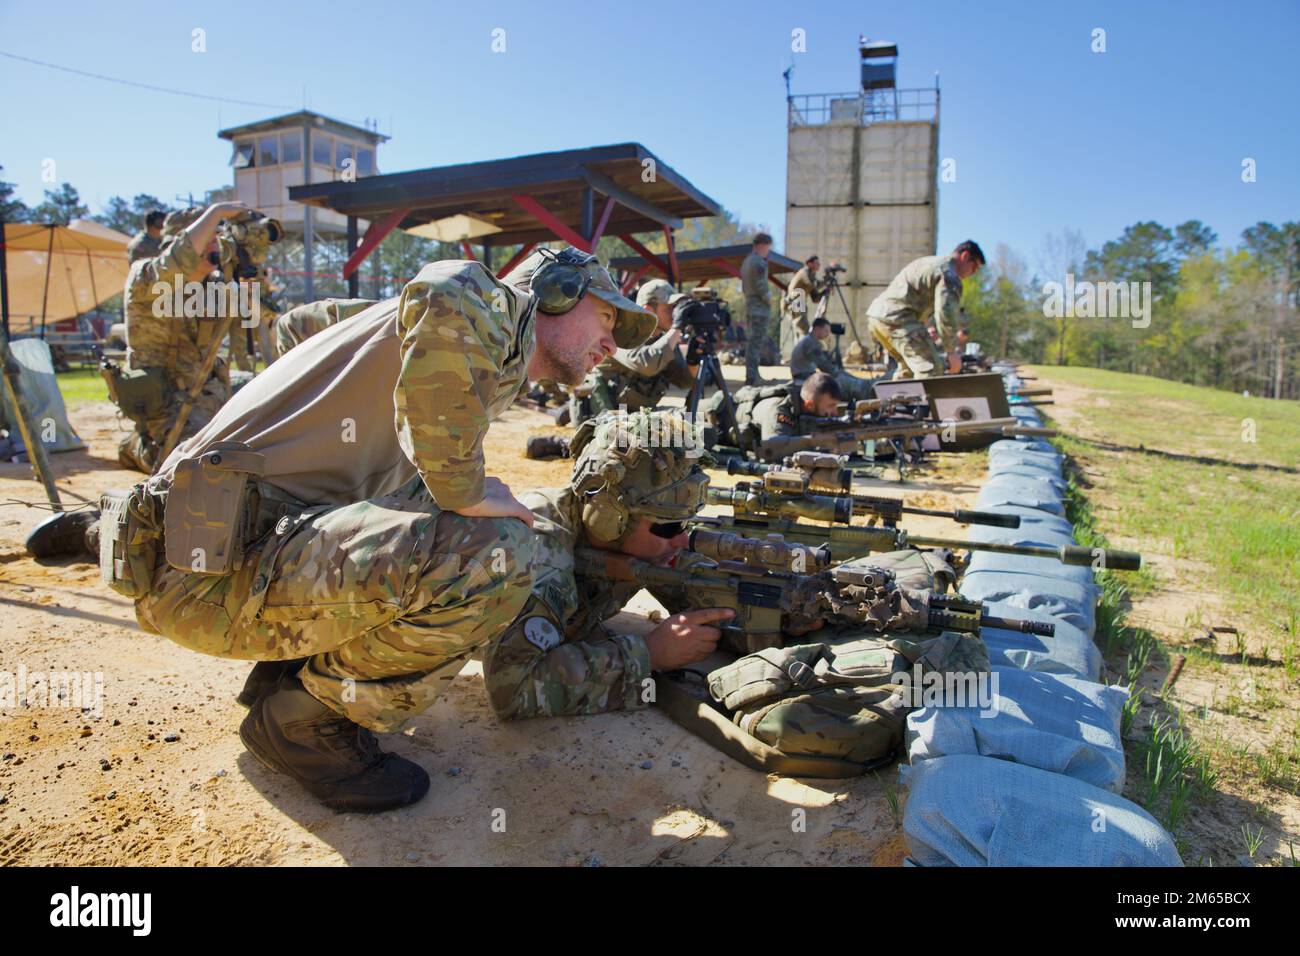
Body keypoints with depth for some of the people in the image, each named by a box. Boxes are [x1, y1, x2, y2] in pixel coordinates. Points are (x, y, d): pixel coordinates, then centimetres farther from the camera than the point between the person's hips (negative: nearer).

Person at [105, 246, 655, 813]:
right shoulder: (492, 308, -6)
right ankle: (301, 720, -3)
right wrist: (466, 491, -21)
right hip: (214, 569, -10)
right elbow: (440, 298, -31)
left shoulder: (483, 371, 22)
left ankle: (286, 672, 14)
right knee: (489, 559, -27)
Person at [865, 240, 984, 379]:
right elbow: (945, 313, -15)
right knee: (932, 367, -16)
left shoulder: (929, 262, 28)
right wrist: (952, 352, -10)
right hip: (896, 317, -10)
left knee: (908, 366, 24)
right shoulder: (949, 275, -4)